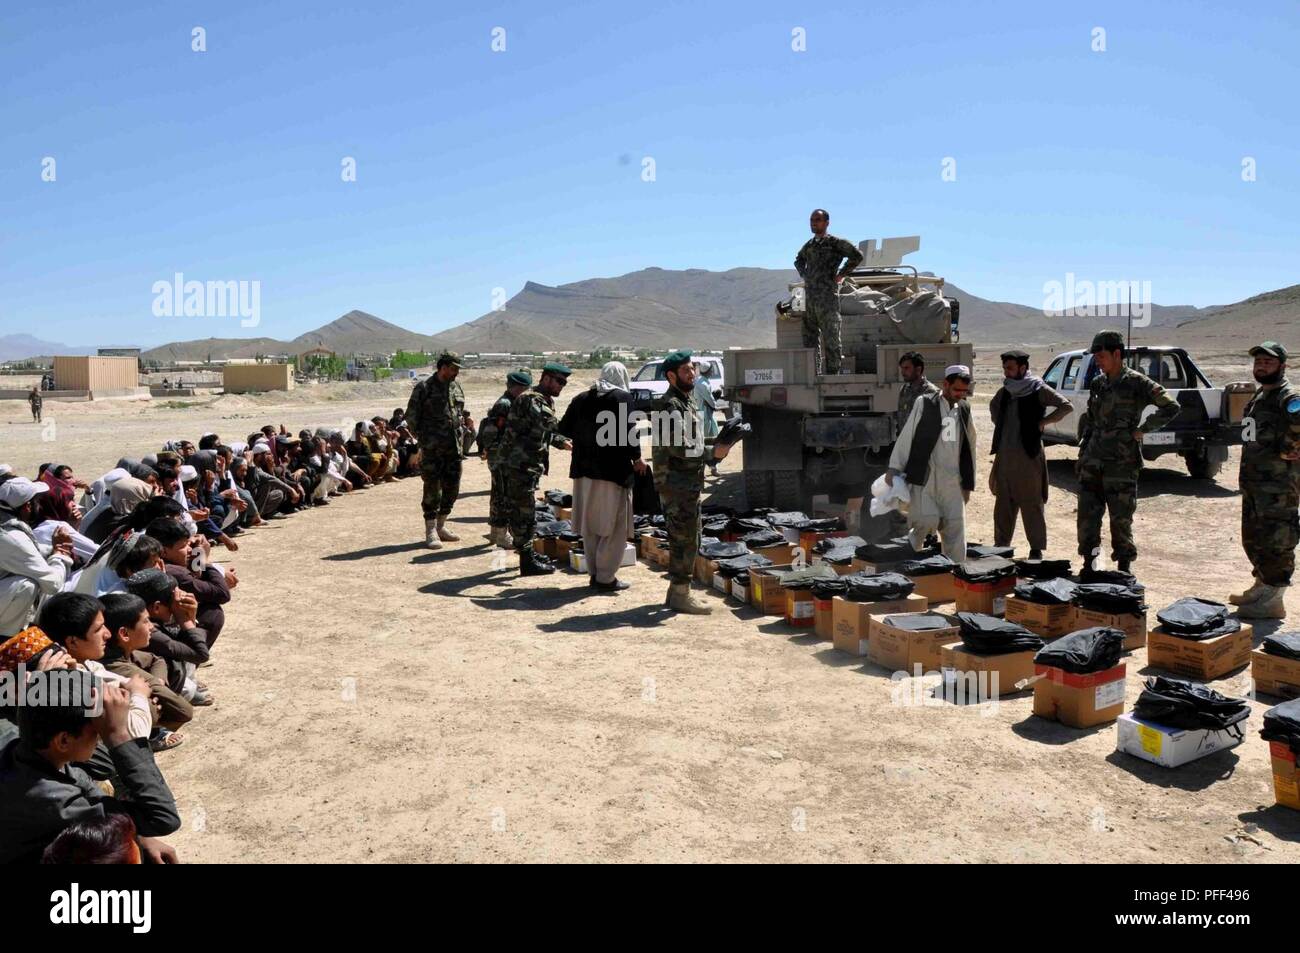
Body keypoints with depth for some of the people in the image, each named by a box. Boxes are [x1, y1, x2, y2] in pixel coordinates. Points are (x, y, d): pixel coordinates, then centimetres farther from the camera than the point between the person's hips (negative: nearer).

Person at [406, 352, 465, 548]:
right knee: (432, 489, -3)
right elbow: (411, 416, -4)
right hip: (432, 448, -6)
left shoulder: (456, 388, 11)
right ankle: (431, 532, 4)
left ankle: (441, 527, 23)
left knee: (452, 488, 10)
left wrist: (459, 434, 12)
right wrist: (423, 437, -3)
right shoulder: (424, 387, -8)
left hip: (454, 446, 6)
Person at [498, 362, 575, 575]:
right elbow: (549, 422, -32)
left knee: (522, 511, 18)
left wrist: (561, 442, 14)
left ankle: (528, 554, 29)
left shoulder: (544, 400, 17)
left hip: (528, 465, 11)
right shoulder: (531, 399, -17)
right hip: (519, 464, -11)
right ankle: (527, 562, -2)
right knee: (525, 512, -6)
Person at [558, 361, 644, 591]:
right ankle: (606, 578, 2)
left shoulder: (581, 399, 9)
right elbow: (627, 432, -17)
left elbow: (564, 428, 12)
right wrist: (636, 458, -4)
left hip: (584, 469, 6)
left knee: (590, 527, 14)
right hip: (613, 469, -6)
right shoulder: (622, 398, -8)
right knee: (614, 527, 2)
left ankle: (594, 573, 21)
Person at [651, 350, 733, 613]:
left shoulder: (687, 401, 17)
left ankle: (677, 591, 24)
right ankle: (680, 594, 3)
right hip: (676, 484, -10)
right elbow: (680, 449, -23)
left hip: (688, 483, 10)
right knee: (684, 540, -5)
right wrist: (712, 453, -16)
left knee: (688, 539, 15)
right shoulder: (670, 406, -15)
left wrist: (716, 447, 8)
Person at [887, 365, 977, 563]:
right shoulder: (924, 404, -1)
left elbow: (969, 448, 17)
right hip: (924, 477, -4)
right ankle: (912, 545, 16)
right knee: (928, 520, -15)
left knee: (955, 531, 0)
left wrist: (967, 483, 15)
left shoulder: (964, 411, 12)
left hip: (952, 482, 4)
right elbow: (906, 436, -2)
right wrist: (894, 468, -7)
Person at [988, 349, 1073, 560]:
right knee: (1003, 504, 11)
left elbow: (1067, 406, -10)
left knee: (1032, 504, 1)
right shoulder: (1005, 391, 12)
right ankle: (1001, 545, 21)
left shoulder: (1038, 390, -6)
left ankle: (1036, 549, 8)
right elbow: (993, 406, 32)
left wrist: (1042, 422, -11)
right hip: (1004, 455, 6)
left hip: (1028, 455, -6)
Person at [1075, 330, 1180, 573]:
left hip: (1121, 464, -6)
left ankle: (1124, 569, 13)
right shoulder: (1097, 384, 12)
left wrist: (1142, 430, -10)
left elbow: (1170, 407, -10)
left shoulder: (1136, 383, -7)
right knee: (1087, 517, 7)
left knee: (1121, 519, 1)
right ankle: (1089, 566, 19)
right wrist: (1082, 453, 14)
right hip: (1092, 464, 6)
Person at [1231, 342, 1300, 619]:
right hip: (1253, 481, 10)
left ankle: (1273, 601, 3)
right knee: (1253, 538, 20)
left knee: (1276, 542, -4)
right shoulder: (1259, 395, 16)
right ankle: (1262, 587, 34)